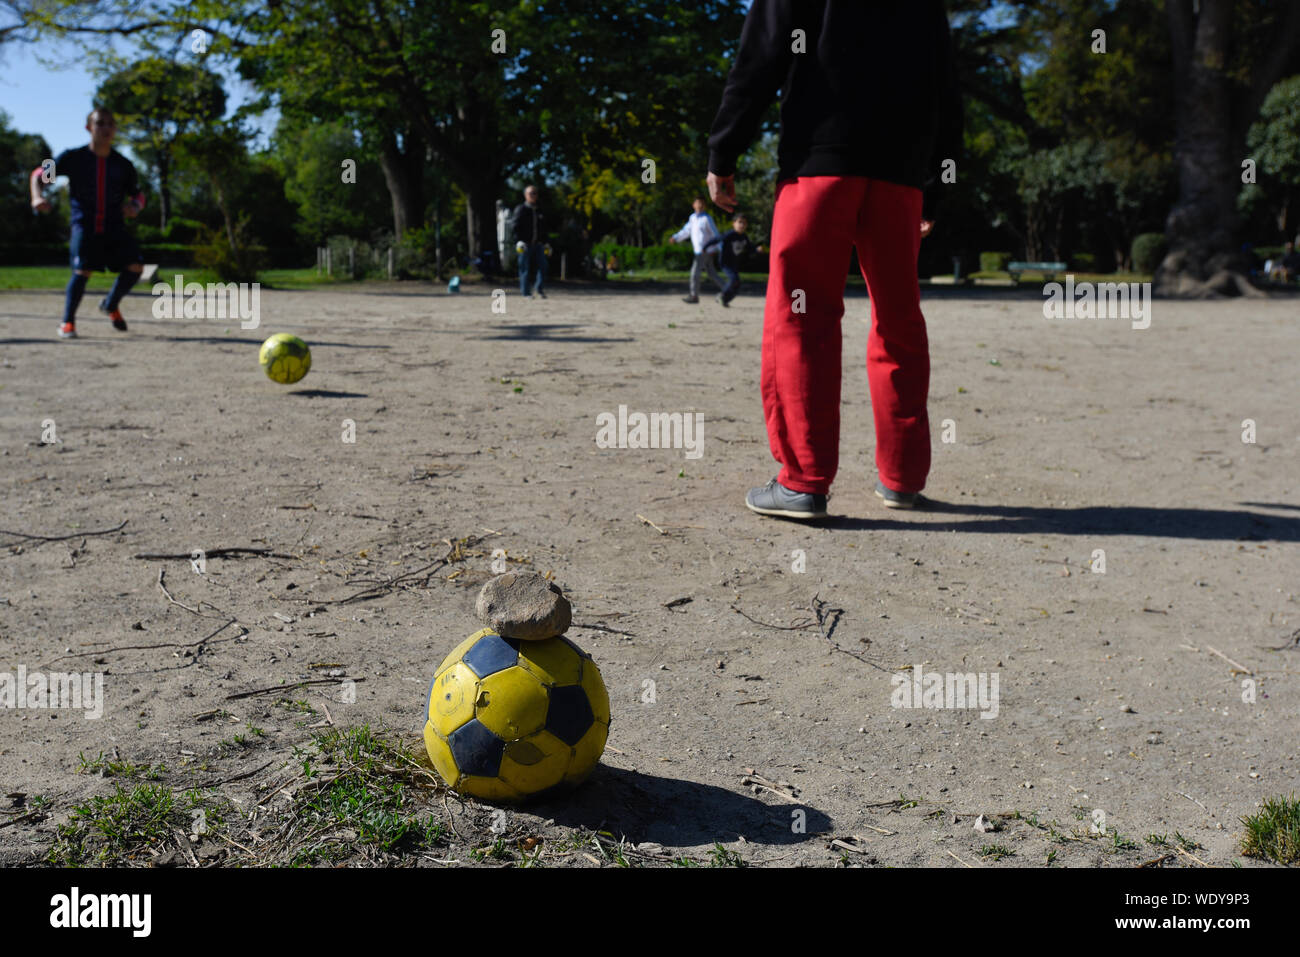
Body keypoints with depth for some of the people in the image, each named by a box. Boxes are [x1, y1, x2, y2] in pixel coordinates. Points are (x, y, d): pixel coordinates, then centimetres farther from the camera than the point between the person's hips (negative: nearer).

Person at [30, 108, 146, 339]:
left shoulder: (123, 164, 7)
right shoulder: (73, 157, 0)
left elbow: (138, 194, 17)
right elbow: (39, 173, 8)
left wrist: (135, 207, -7)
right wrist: (37, 196, -11)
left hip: (114, 226, 3)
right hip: (84, 225, -3)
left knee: (135, 265, -12)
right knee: (83, 270, -19)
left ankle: (111, 305, 15)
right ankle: (67, 322, -2)